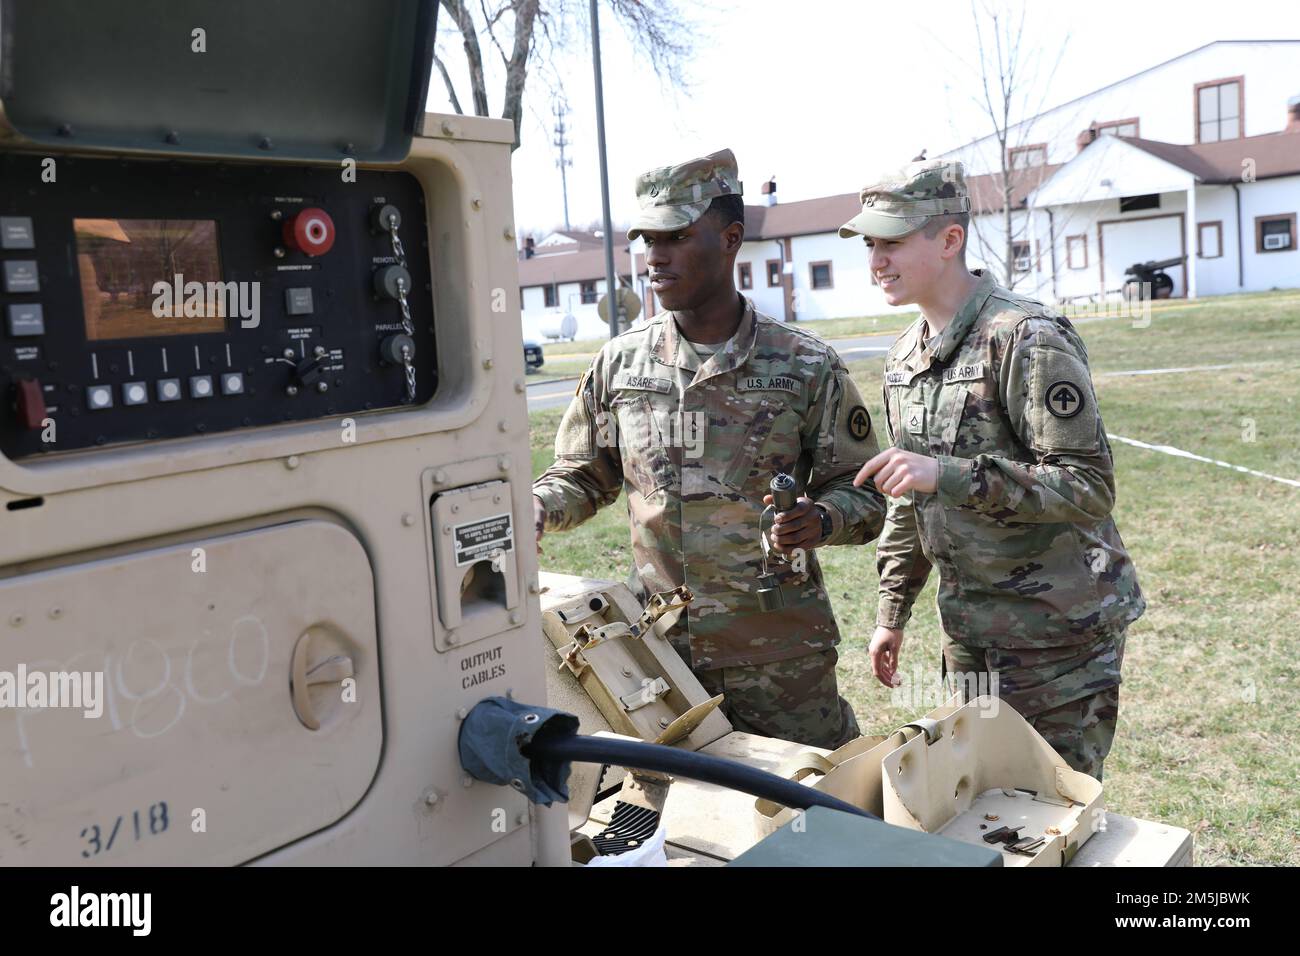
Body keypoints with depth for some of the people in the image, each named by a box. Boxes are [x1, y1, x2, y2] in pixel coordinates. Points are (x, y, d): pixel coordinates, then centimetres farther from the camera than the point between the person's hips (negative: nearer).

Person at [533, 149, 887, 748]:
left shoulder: (806, 367, -4)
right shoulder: (620, 363, 3)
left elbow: (865, 495, 0)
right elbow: (582, 476, 13)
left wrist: (821, 519, -22)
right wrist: (533, 512, -8)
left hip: (778, 653, -2)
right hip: (656, 642, 2)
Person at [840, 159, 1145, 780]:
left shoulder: (1028, 340, -18)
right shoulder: (904, 358, 8)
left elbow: (1089, 485, -23)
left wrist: (948, 474, -31)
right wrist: (892, 614, 16)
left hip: (1059, 637, -7)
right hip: (969, 635, 8)